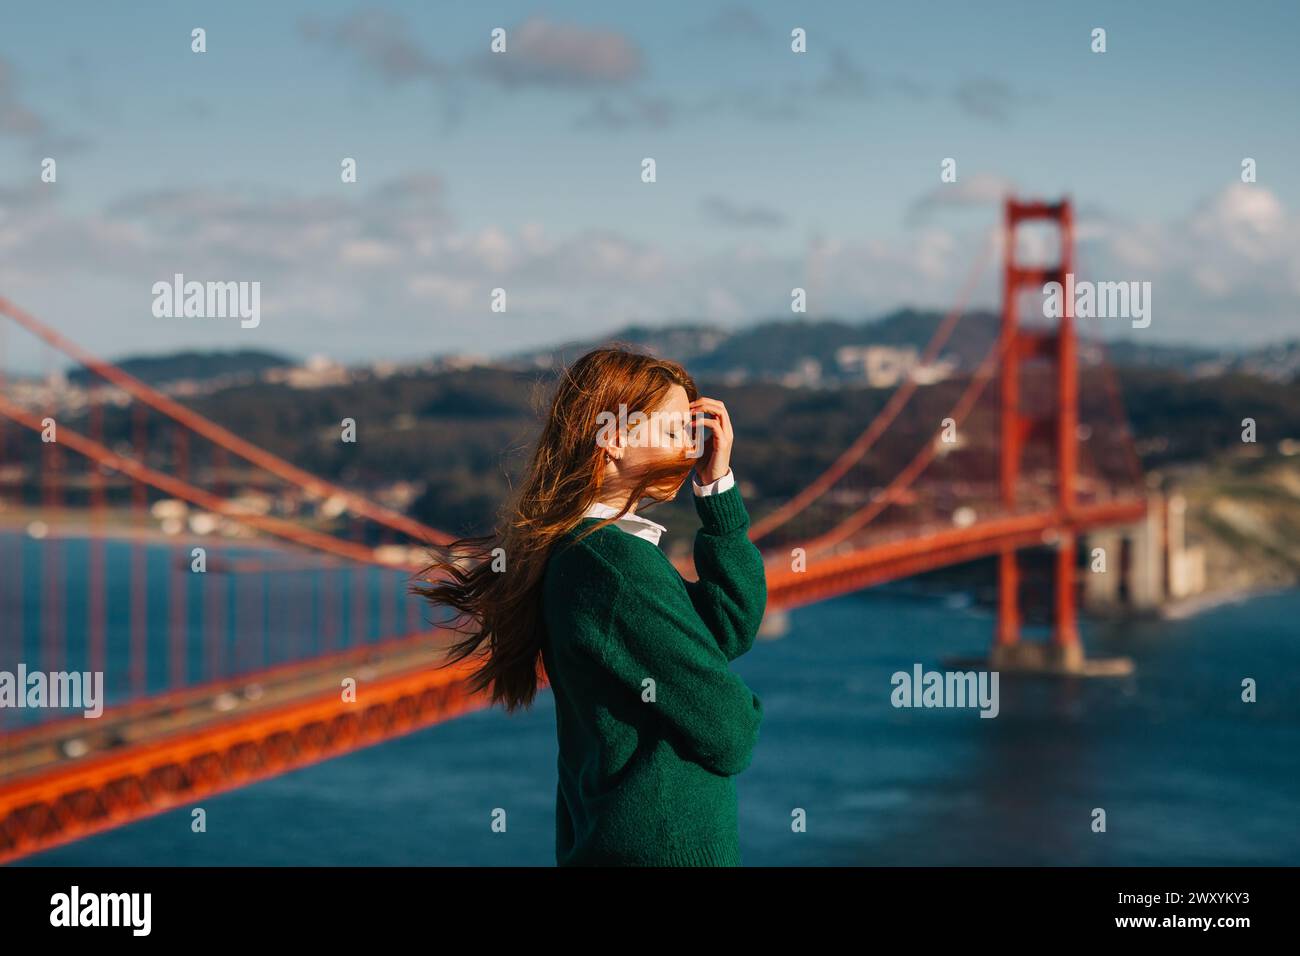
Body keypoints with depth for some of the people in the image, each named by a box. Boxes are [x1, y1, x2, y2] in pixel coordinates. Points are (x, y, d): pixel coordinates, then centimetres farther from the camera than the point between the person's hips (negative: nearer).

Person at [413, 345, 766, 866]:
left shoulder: (576, 547, 6)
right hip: (664, 846, -9)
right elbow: (727, 737, -20)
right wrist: (741, 718, 3)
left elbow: (733, 629, 6)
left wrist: (717, 488, 1)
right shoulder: (617, 563, -22)